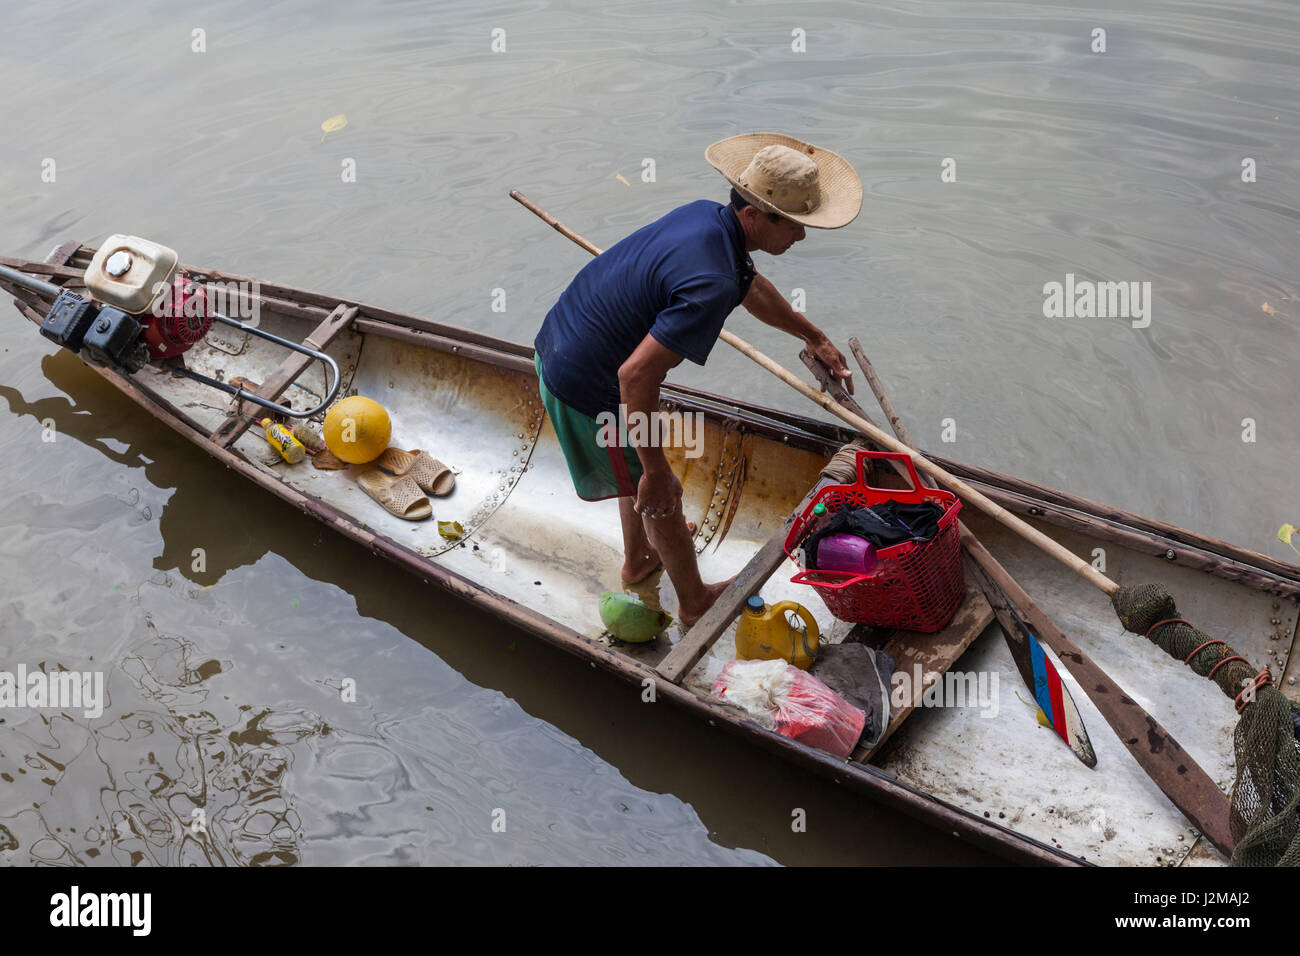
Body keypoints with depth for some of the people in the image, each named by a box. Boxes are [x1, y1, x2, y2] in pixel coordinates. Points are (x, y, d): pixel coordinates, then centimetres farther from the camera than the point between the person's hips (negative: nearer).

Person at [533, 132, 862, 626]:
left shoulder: (703, 214, -1)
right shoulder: (711, 284, -31)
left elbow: (751, 287, 19)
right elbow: (636, 375, -33)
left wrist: (814, 337, 28)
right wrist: (656, 472, -24)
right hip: (589, 391, -9)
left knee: (645, 467, 31)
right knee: (659, 495, 12)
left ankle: (638, 559, 54)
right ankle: (694, 600, 36)